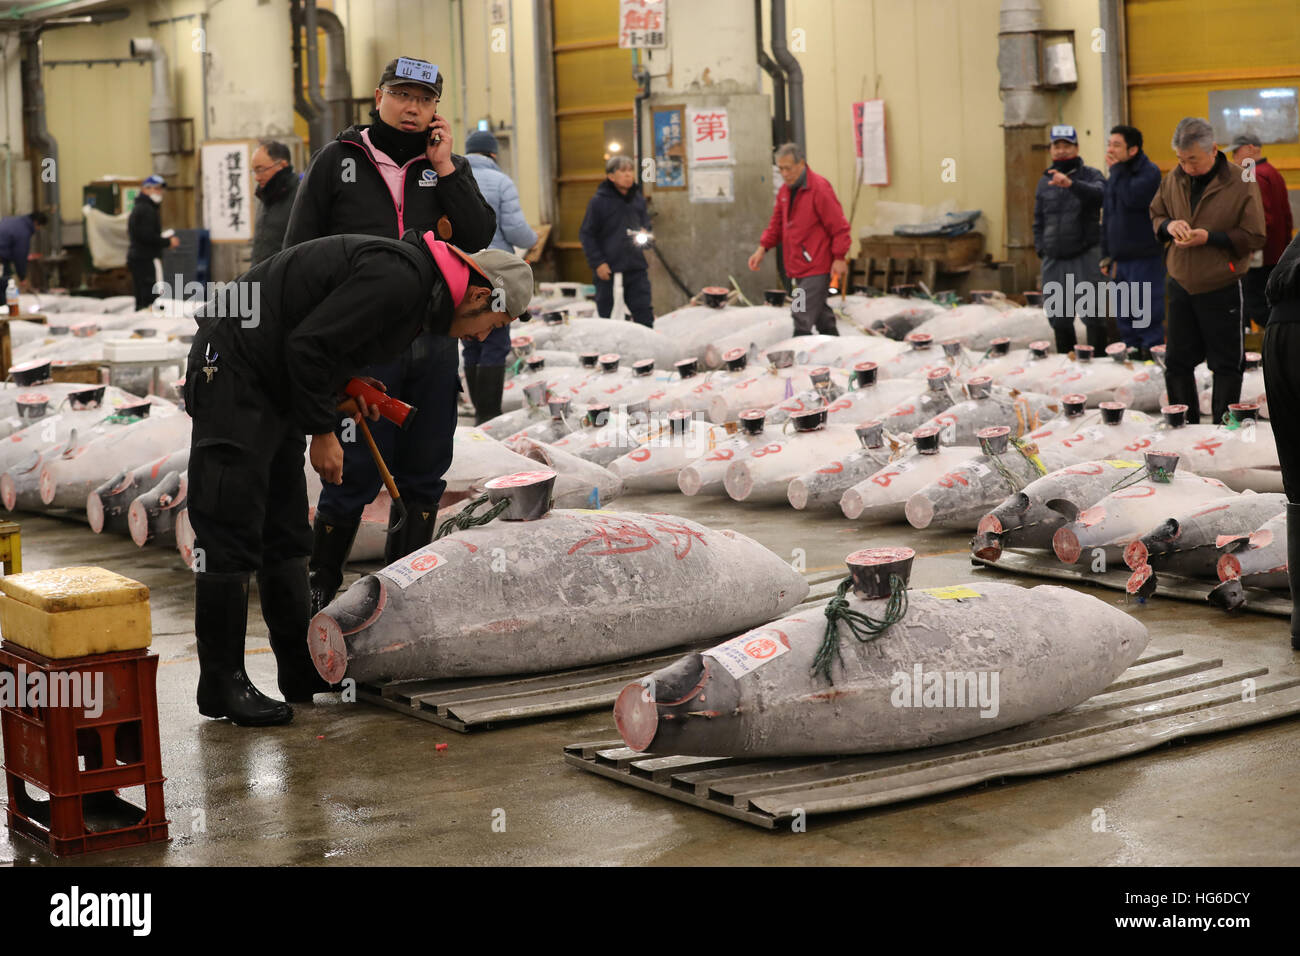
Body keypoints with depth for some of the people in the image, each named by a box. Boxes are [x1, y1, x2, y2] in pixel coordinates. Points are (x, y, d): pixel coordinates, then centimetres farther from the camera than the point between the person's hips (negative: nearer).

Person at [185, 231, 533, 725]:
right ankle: (222, 683, 0)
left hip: (274, 380, 11)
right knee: (231, 531, -7)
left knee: (286, 529, 13)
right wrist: (323, 432, -15)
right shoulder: (398, 279, -22)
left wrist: (345, 385, 6)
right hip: (233, 368, -11)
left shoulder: (414, 279, 9)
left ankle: (303, 668, 20)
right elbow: (308, 344, -24)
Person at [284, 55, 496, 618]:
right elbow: (298, 252, 5)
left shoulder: (450, 167, 11)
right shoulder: (339, 161, 3)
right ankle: (319, 588, 12)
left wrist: (444, 167, -8)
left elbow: (479, 238, -3)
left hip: (433, 344, 4)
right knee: (356, 475, -5)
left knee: (423, 476, 8)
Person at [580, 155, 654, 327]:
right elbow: (586, 234, -3)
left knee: (644, 314, 1)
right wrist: (598, 262, -10)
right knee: (607, 315, 3)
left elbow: (646, 223, 22)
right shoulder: (599, 201, -5)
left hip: (636, 267, 4)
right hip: (608, 269, -4)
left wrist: (644, 234, -2)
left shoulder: (638, 200, 9)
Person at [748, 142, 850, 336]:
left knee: (802, 320, -14)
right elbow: (777, 224, 21)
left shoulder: (820, 188, -13)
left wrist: (839, 258, -14)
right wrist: (763, 247, 8)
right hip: (799, 268, 8)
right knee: (823, 319, 17)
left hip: (817, 267, -8)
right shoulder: (784, 191, 13)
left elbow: (839, 227, -13)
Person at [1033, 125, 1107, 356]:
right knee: (1058, 318, 7)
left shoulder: (1090, 175, 1)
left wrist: (1071, 184, -40)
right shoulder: (1044, 181, 15)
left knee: (1092, 315, -10)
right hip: (1054, 259, 5)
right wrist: (1040, 248, 8)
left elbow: (1098, 193, -23)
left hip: (1085, 256, -4)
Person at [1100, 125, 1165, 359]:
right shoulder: (1114, 178, 15)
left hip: (1145, 258, -8)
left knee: (1148, 312, -8)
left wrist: (1117, 170, -13)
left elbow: (1132, 198, -26)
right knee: (1124, 316, 11)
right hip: (1120, 258, 8)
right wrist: (1106, 256, 17)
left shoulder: (1149, 172, -8)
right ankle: (1131, 351, 19)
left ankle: (1151, 352, -3)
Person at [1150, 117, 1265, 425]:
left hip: (1221, 289, -5)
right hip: (1181, 285, 5)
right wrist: (1168, 225, -9)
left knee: (1226, 365, 5)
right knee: (1177, 362, 11)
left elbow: (1255, 237, -10)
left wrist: (1210, 237, -21)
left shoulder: (1240, 182, -12)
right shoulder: (1174, 179, 1)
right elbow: (1155, 215, 15)